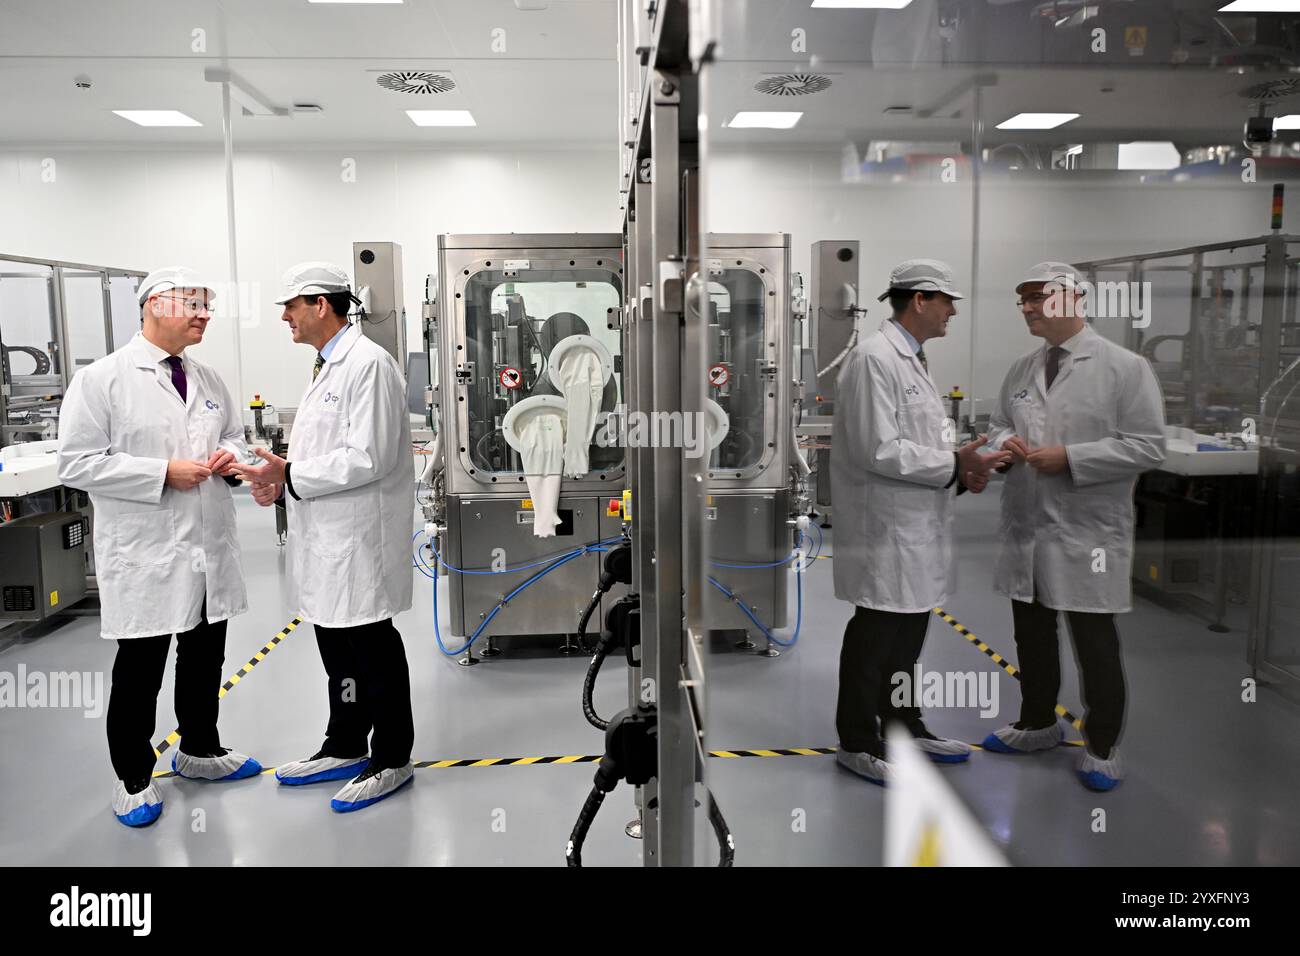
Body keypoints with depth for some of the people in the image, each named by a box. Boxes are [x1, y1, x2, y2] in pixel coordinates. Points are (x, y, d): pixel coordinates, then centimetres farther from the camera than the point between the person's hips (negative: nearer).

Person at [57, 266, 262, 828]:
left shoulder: (209, 380, 9)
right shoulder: (101, 380, -9)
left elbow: (233, 434, 21)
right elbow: (78, 464, -13)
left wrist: (230, 456, -2)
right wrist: (164, 473, -20)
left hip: (209, 548, 6)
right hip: (145, 555, -6)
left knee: (205, 659, 18)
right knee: (140, 671, 6)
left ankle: (198, 750, 38)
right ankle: (133, 778, 25)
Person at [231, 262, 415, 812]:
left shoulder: (368, 364, -15)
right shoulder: (327, 367, 16)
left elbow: (368, 458, -22)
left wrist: (290, 475, -17)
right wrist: (282, 482, 5)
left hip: (359, 537, -10)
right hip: (326, 537, 10)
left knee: (372, 648, 2)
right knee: (336, 648, 18)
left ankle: (391, 759, 17)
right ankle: (345, 748, 33)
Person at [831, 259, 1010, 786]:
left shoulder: (912, 358, 16)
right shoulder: (874, 357, -17)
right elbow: (878, 450, -23)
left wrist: (960, 465, 4)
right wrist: (953, 466, -18)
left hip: (916, 525, 10)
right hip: (884, 527, -10)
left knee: (908, 632, 19)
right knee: (875, 633, 2)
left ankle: (903, 725, 35)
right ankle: (857, 742, 18)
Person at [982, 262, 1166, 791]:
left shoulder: (1125, 367, -7)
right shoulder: (1022, 368, 10)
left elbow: (1146, 447, -12)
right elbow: (998, 424, 18)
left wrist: (1069, 458, -19)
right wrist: (1007, 443, -6)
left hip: (1088, 534, -5)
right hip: (1027, 529, 6)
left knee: (1095, 643, 6)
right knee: (1032, 635, 17)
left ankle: (1101, 748, 23)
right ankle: (1037, 724, 37)